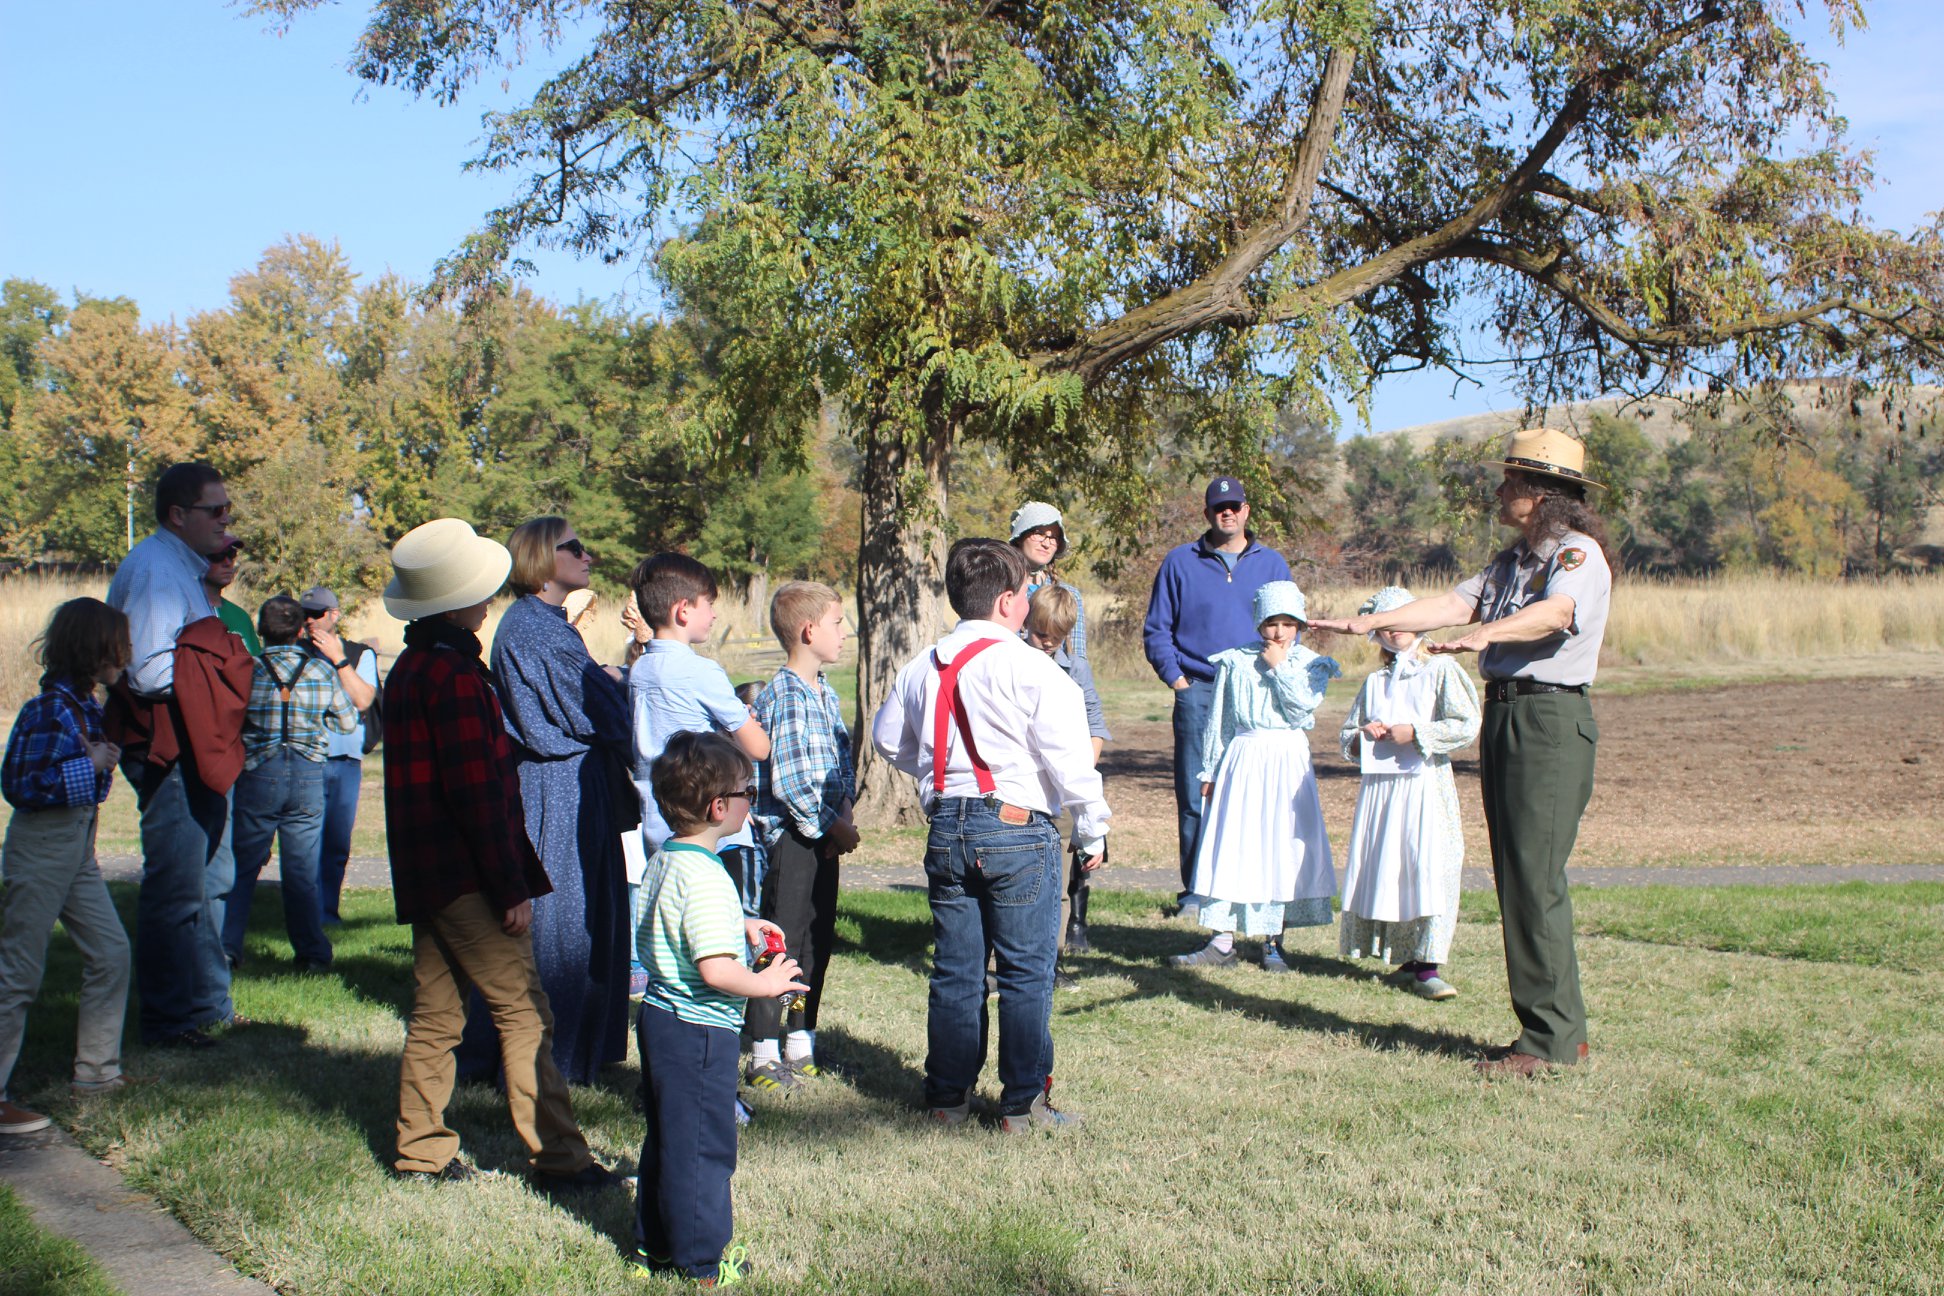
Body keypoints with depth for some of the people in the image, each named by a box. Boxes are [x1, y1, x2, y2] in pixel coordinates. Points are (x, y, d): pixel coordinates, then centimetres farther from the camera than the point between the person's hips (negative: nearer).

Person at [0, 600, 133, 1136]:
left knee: (111, 952, 11)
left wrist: (105, 760, 0)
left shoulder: (86, 705, 8)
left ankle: (95, 1070, 22)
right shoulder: (48, 709, -18)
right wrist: (89, 765, -19)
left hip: (78, 849, 9)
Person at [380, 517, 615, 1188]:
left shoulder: (410, 668, 14)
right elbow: (477, 791, -20)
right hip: (469, 874, -9)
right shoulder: (455, 674, -16)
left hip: (426, 873, 9)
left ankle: (421, 1152, 18)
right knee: (523, 1011, -5)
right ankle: (558, 1157, -3)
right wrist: (511, 888, -16)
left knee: (435, 1013, 13)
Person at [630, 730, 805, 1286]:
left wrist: (739, 926, 18)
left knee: (665, 1135, 20)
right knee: (703, 1144, 2)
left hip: (661, 1017, 10)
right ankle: (704, 1259, 13)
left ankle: (654, 1243, 32)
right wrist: (766, 983, -14)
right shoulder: (704, 877, -25)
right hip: (699, 1031, -10)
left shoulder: (663, 860, 6)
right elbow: (715, 970, -29)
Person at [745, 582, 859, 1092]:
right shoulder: (785, 697, -16)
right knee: (782, 943, -4)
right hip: (789, 838, -9)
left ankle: (801, 1045, 25)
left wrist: (842, 822, 1)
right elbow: (787, 781, -22)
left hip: (823, 838, 9)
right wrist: (834, 825, -14)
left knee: (819, 941, 14)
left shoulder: (825, 695, 12)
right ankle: (764, 1055, 5)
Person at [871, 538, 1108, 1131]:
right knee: (1026, 971, 4)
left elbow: (888, 738, 21)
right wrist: (1092, 831, -1)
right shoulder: (1031, 669, -11)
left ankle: (947, 1097, 20)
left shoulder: (920, 669, 7)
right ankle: (1023, 1104, 8)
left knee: (955, 969, 13)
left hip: (947, 830, 6)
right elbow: (1068, 759, -11)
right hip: (1017, 829, -5)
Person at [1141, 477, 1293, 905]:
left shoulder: (1271, 564, 12)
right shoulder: (1179, 562, 9)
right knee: (1194, 797, -2)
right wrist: (1175, 678, -1)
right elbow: (1156, 629, 10)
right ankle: (1195, 889, 4)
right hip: (1197, 694, -1)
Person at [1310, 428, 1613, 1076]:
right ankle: (1546, 1029, 14)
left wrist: (1485, 633, -43)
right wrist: (1365, 622, 11)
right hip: (1503, 714, 9)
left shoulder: (1579, 554, -7)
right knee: (1514, 879, 8)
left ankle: (1554, 1039, -6)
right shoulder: (1514, 558, 21)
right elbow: (1455, 604, 17)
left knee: (1536, 881, -11)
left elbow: (1556, 612, -26)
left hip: (1551, 719, -9)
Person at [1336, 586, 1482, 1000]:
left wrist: (1414, 733, -13)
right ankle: (1406, 961, 13)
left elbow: (1467, 727, -8)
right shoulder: (1374, 682, 17)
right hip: (1379, 786, 5)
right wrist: (1361, 737, -2)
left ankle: (1426, 967, -9)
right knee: (1381, 871, 3)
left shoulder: (1441, 670, 1)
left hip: (1426, 784, -5)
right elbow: (1346, 735, 20)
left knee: (1429, 870, -11)